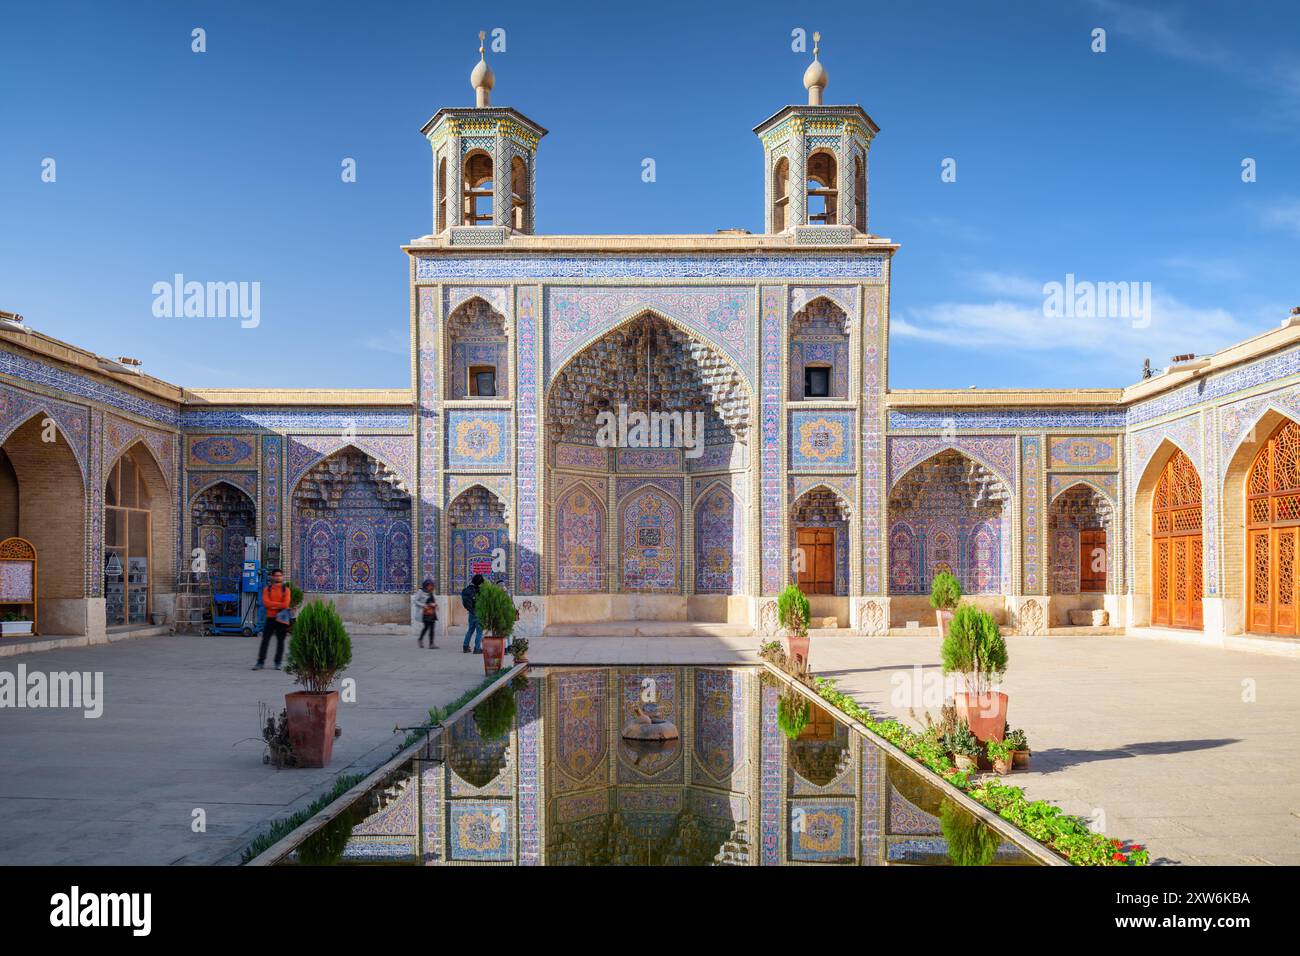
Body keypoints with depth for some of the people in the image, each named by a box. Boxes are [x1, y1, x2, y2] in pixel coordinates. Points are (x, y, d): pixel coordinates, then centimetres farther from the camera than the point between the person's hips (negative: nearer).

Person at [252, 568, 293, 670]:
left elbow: (286, 604, -9)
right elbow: (265, 602, -8)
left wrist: (273, 605, -9)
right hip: (270, 617, 1)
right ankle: (261, 662, 4)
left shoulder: (286, 589, 3)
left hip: (282, 618, -1)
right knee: (265, 640, -1)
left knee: (280, 641, 4)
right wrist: (279, 604, -12)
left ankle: (277, 663, 11)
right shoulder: (267, 589, 7)